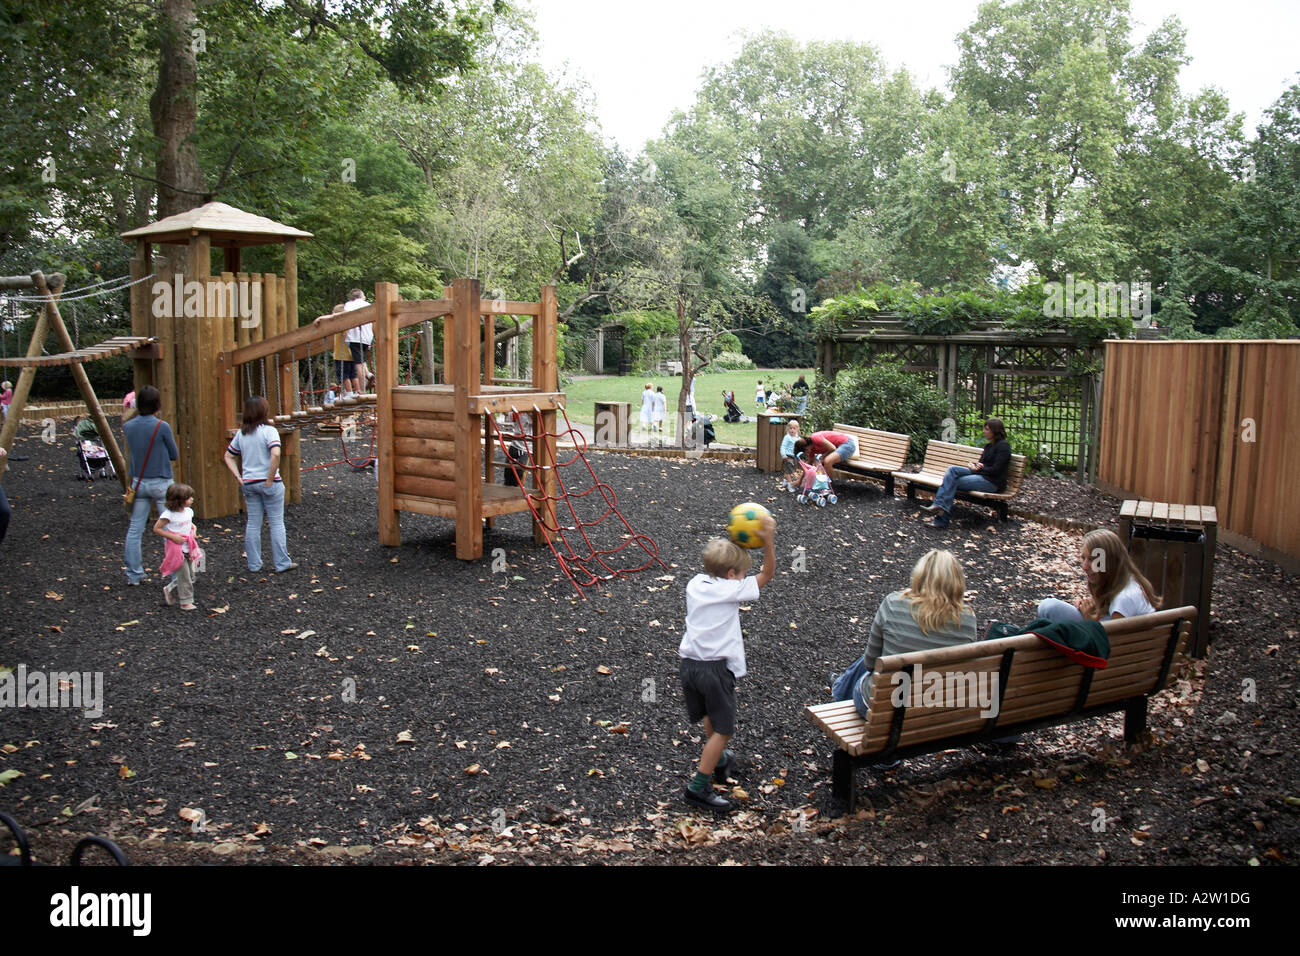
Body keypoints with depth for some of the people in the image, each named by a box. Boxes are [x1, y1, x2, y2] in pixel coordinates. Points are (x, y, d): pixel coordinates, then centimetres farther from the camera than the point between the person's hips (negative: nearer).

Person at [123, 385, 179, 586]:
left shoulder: (128, 427, -1)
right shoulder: (162, 427, -15)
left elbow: (130, 451, 10)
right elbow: (174, 455, -4)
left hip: (138, 483, 5)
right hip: (161, 483, -5)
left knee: (135, 529, 10)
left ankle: (134, 574, 15)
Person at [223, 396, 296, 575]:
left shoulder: (241, 433, 7)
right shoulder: (269, 431, -13)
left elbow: (229, 456, 13)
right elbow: (275, 454, -27)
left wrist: (239, 477, 8)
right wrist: (271, 479, -19)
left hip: (249, 484, 6)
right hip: (269, 483, -5)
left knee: (253, 524, 12)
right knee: (276, 523, 3)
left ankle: (254, 564, 17)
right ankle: (281, 563, 8)